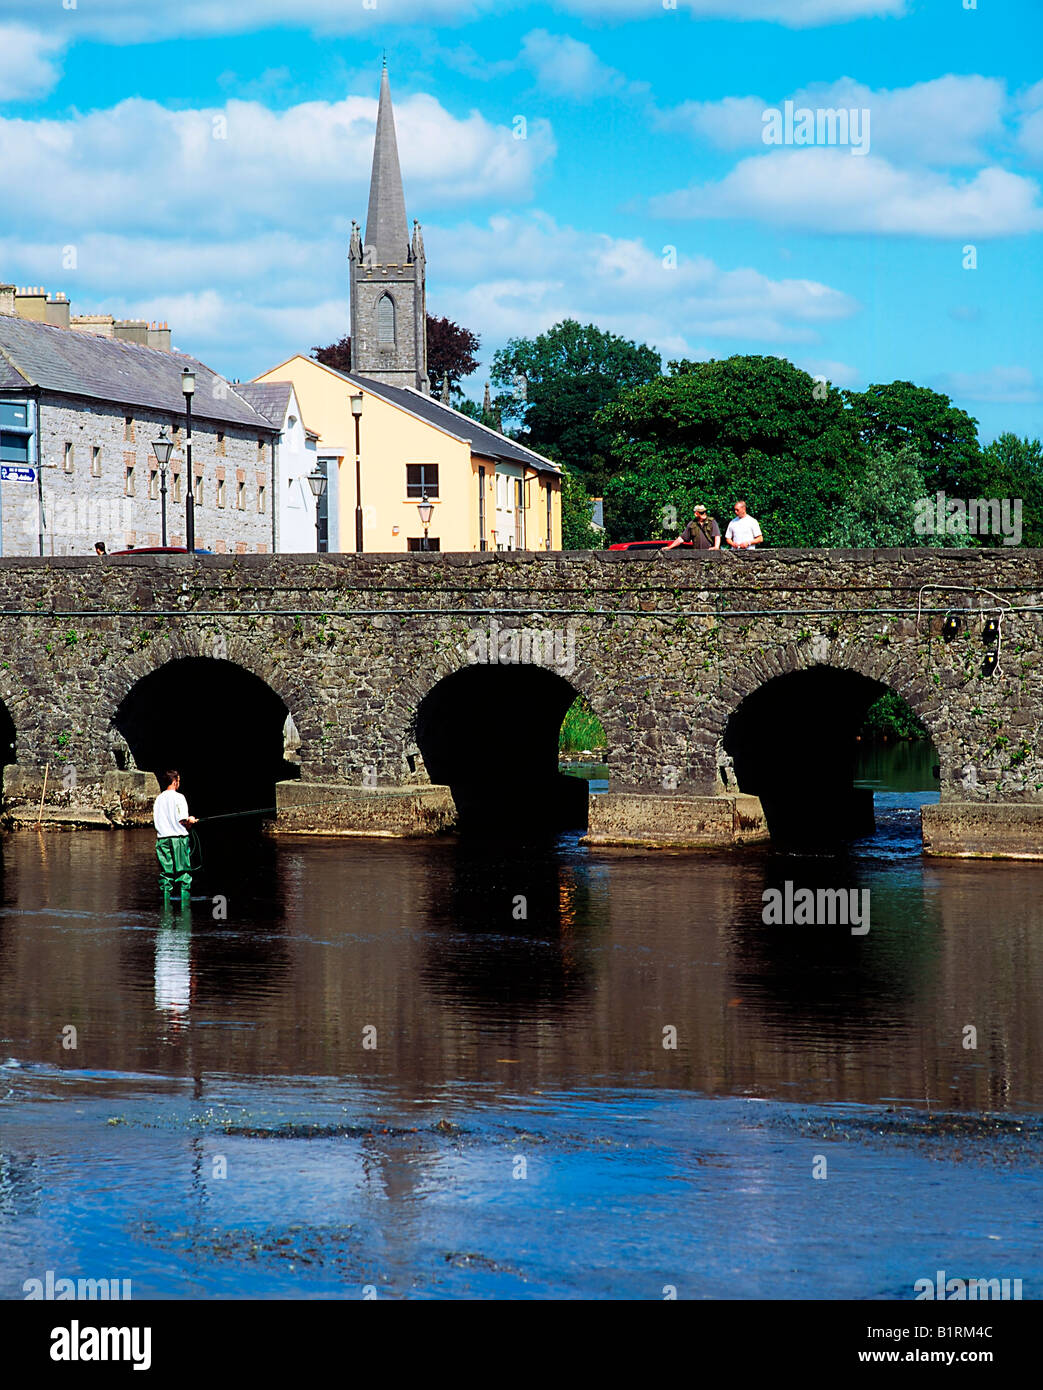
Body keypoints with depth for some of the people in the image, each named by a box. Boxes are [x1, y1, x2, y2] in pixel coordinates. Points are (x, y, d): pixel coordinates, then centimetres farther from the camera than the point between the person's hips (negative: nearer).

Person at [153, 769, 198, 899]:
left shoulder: (159, 799, 10)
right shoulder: (178, 797, -8)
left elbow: (155, 820, 13)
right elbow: (182, 820, -14)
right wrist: (191, 821, 9)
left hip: (162, 838, 5)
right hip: (178, 837, -5)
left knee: (166, 873, 8)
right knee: (184, 871, -1)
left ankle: (166, 899, 6)